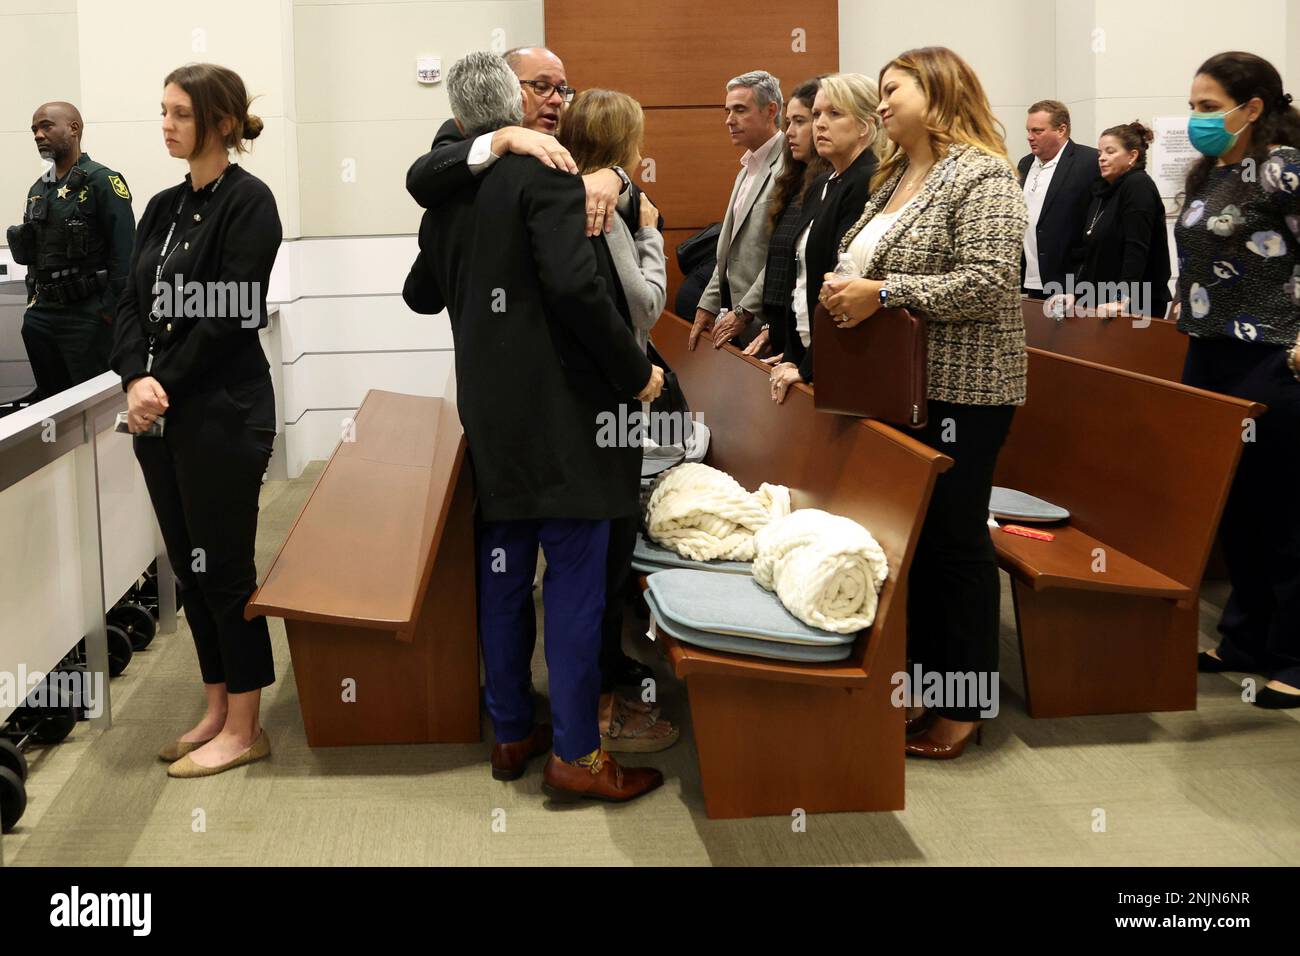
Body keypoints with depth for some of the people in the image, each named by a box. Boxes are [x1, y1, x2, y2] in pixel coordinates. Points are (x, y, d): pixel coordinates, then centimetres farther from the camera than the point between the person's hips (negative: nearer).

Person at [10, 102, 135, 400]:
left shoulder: (102, 181, -7)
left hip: (87, 316, -7)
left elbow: (124, 252, -14)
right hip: (41, 314, 7)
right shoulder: (38, 189, 15)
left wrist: (112, 310, -16)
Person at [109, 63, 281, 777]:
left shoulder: (248, 202, -8)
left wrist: (168, 388, -13)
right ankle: (217, 711, 25)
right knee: (189, 567, 12)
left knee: (223, 568, -1)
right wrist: (136, 380, -10)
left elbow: (230, 316, -15)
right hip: (159, 416, 7)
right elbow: (131, 305, 8)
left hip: (223, 415, -7)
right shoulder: (163, 208, 14)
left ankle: (244, 729, 12)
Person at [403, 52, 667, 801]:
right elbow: (575, 284, -23)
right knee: (575, 578, -1)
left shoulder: (447, 195, 9)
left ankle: (511, 732, 23)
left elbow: (421, 295, 25)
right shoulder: (545, 171, -11)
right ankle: (576, 756, 4)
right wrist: (635, 371, -13)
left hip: (490, 410, 7)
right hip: (562, 409, -7)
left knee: (504, 570, 13)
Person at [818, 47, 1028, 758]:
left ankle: (963, 706, 11)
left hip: (959, 392, -8)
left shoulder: (981, 175, -12)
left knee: (955, 540, -1)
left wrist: (883, 293, -24)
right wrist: (844, 291, 5)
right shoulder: (894, 178, 15)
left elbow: (987, 284, -22)